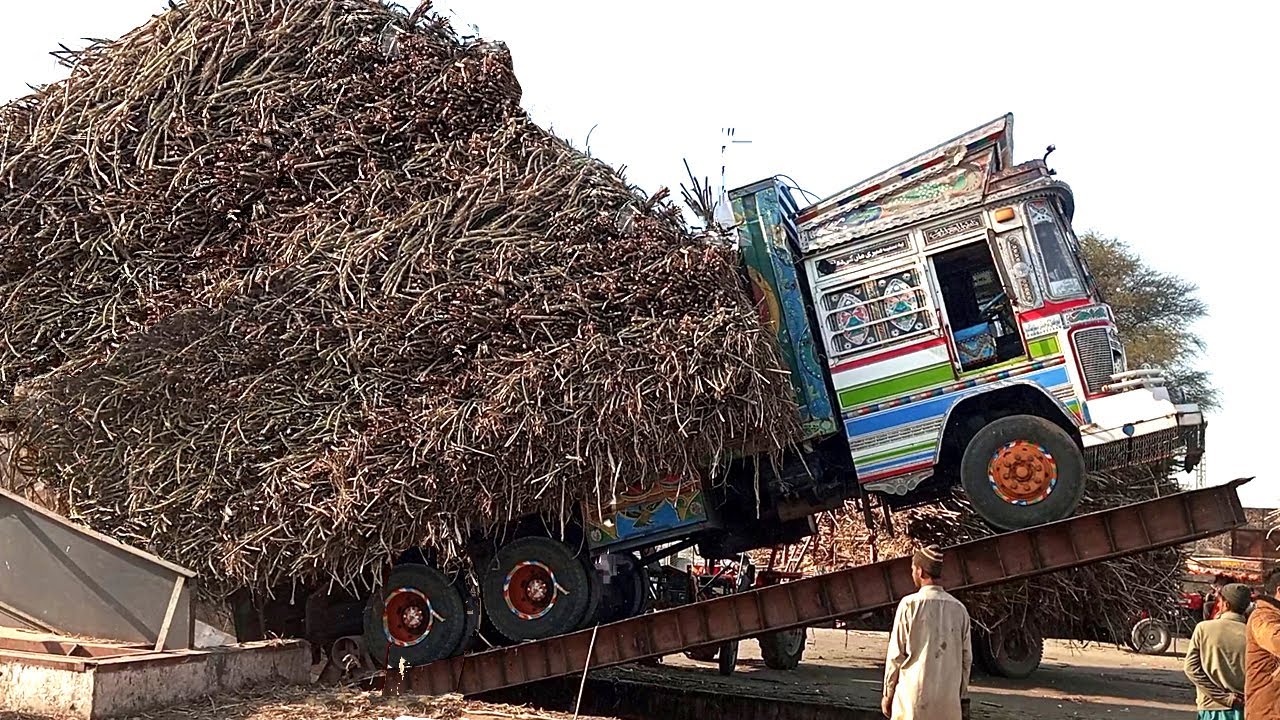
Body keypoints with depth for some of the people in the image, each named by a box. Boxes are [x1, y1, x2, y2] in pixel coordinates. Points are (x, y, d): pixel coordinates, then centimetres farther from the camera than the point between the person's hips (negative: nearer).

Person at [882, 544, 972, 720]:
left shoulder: (910, 604, -8)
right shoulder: (959, 609, 5)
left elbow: (896, 655, -6)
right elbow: (966, 658, 8)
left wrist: (888, 693, 4)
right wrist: (963, 697, 17)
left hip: (913, 696, -4)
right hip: (948, 700, 4)